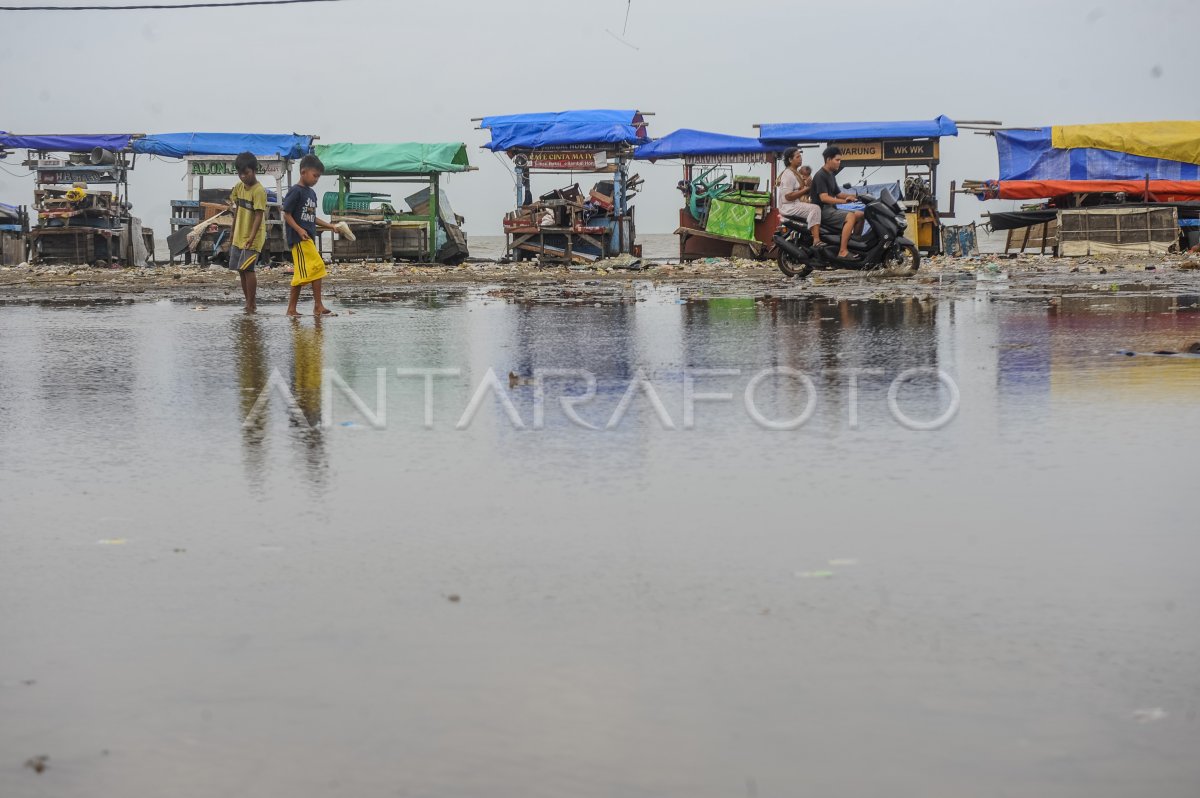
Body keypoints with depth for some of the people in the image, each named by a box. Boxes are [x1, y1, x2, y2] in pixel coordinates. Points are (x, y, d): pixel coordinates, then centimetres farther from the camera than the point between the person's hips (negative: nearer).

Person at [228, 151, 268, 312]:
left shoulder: (259, 191, -16)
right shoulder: (239, 187, 8)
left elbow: (259, 215, -22)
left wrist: (252, 237, -30)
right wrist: (233, 233, 21)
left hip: (253, 238, -8)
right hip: (239, 237, 8)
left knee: (247, 268, -14)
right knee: (241, 269, 10)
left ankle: (251, 303, -9)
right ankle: (249, 301, 18)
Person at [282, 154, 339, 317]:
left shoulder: (311, 193, 18)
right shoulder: (295, 191, -9)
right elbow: (287, 214, -11)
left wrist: (329, 226, 15)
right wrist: (299, 230, -21)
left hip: (307, 238, 9)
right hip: (298, 237, -9)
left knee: (301, 275, 7)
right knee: (317, 266, -13)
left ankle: (291, 309, 10)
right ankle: (318, 306, -10)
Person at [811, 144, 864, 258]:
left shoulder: (831, 175, 18)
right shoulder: (820, 175, -14)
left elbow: (838, 194, 22)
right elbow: (823, 197, -24)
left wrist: (854, 196, 6)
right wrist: (844, 201, -33)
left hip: (831, 209, 10)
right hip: (823, 211, -10)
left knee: (860, 215, 7)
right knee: (850, 217, -29)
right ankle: (843, 251, -38)